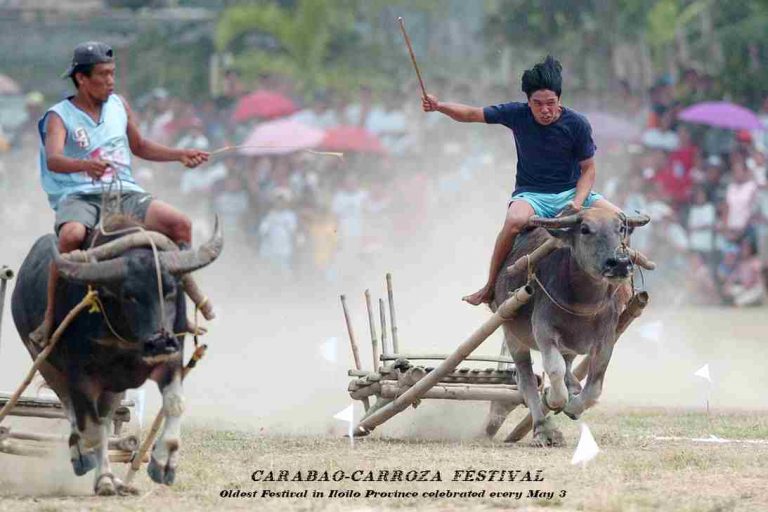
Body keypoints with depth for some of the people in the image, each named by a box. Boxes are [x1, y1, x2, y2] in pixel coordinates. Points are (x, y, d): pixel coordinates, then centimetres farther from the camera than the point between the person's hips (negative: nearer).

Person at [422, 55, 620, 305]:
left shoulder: (577, 124, -7)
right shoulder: (517, 115, -6)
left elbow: (588, 169, -2)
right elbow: (472, 114, 0)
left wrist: (577, 202, -19)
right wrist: (439, 106, -18)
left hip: (570, 191, 1)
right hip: (531, 194, -1)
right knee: (515, 220, -36)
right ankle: (489, 288, -22)